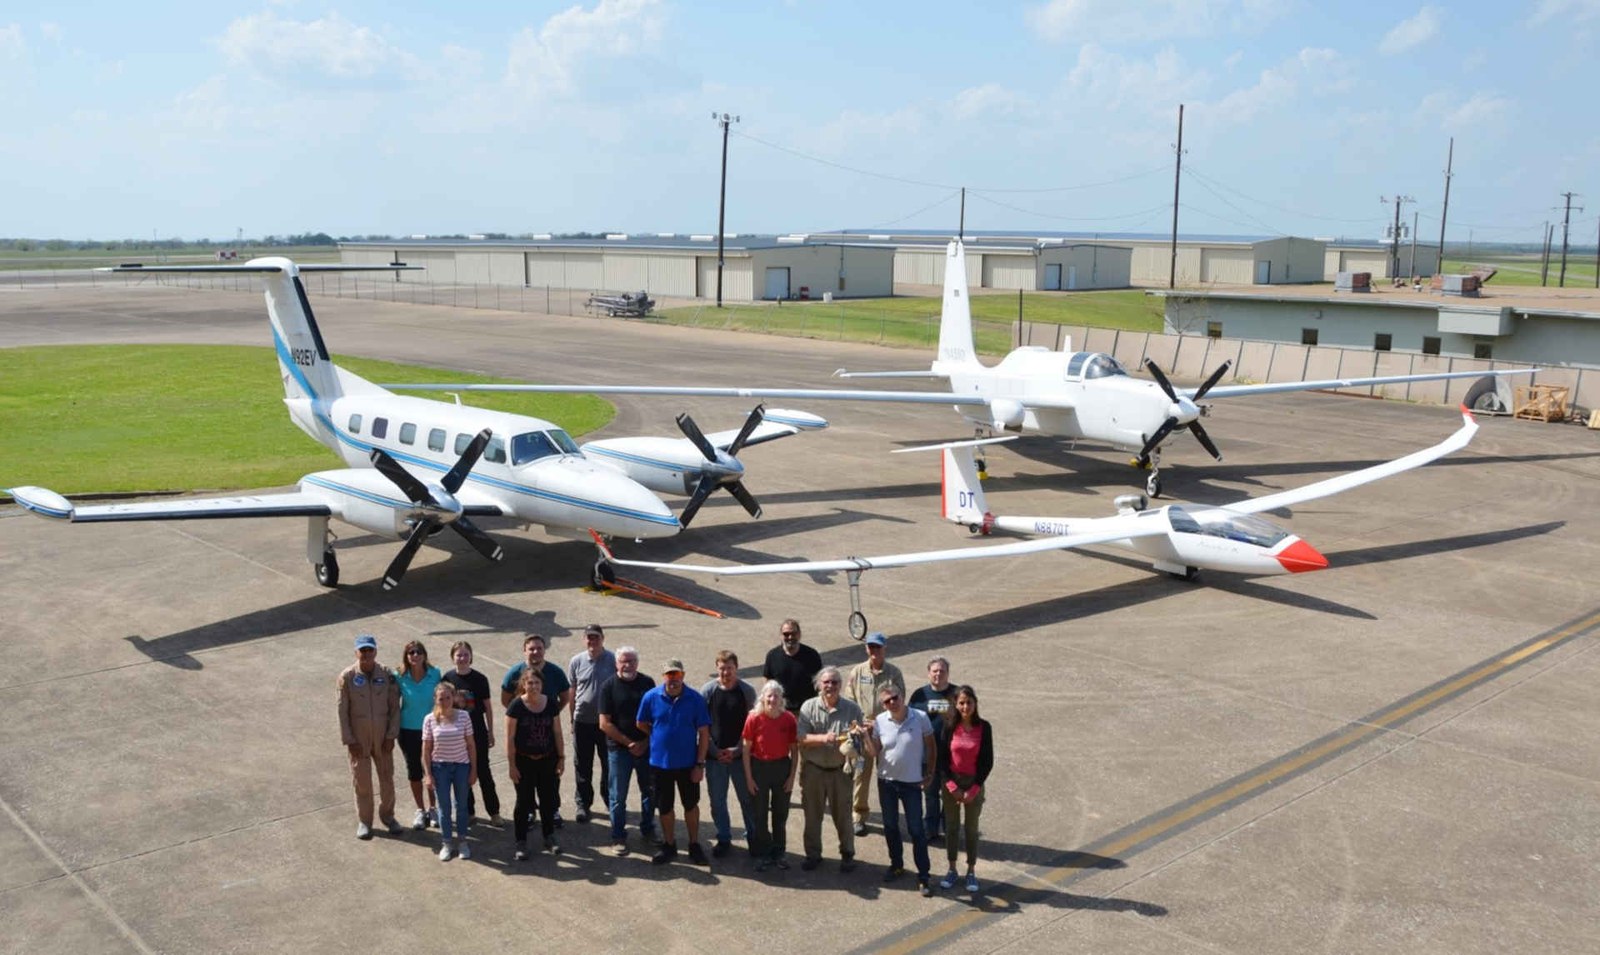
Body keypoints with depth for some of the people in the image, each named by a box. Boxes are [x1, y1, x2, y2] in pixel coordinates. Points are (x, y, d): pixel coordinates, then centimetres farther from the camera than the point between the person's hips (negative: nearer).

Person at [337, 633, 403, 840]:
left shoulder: (387, 675, -5)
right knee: (362, 781, 8)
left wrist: (391, 735, -6)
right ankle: (364, 821, 24)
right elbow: (342, 711, -7)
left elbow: (395, 707, -2)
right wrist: (349, 740, -9)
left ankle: (387, 816, 30)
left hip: (383, 737, 2)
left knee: (387, 778, 12)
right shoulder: (347, 677, -10)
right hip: (359, 738, -2)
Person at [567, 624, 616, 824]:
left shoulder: (613, 660, -7)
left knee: (610, 764, 12)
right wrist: (572, 718, 8)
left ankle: (609, 798, 31)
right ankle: (583, 804, 22)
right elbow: (571, 693, 6)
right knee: (583, 766, 9)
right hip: (583, 722, 1)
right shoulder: (576, 662, -2)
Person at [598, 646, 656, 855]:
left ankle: (648, 830, 29)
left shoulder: (647, 683, 2)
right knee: (618, 796, 4)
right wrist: (629, 743, -11)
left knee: (650, 791, 12)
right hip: (619, 749, -3)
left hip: (647, 747, 3)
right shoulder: (609, 687, -5)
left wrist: (646, 742, -6)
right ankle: (618, 837, 16)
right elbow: (605, 724, -8)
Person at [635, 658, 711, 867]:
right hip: (660, 762, 1)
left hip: (688, 763, -1)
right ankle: (668, 846, 30)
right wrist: (659, 738, 3)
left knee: (691, 805, 13)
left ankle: (694, 846, 28)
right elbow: (641, 724, 8)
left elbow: (704, 733, -9)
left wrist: (700, 764, -11)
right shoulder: (651, 697, -9)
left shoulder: (695, 699, -12)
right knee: (664, 807, 13)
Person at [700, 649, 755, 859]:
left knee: (748, 799, 8)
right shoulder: (707, 691, -4)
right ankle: (724, 840, 24)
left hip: (740, 755, -1)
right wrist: (715, 750, -8)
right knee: (717, 801, 9)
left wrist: (737, 749, -10)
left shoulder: (747, 691, -4)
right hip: (714, 756, 1)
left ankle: (753, 838, 24)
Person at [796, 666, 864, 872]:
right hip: (813, 769, 1)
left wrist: (853, 740, -24)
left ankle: (847, 854, 28)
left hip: (840, 770, -1)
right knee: (812, 815, 13)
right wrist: (823, 738, -27)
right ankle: (813, 854, 28)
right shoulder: (809, 707, -6)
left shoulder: (852, 709, -5)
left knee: (842, 815, 10)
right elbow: (801, 738, -12)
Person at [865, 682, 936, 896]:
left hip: (912, 782, -3)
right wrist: (866, 735, -18)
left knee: (916, 829, 0)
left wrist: (929, 774, -1)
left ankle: (923, 876, 9)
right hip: (886, 781, 3)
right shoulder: (879, 721, -6)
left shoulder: (920, 718, -12)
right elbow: (874, 753, -2)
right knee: (890, 827, 15)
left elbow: (930, 747, 0)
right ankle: (896, 865, 35)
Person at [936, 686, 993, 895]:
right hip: (951, 783, 1)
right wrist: (952, 786, -11)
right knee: (952, 827, 9)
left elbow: (988, 761, -6)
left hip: (975, 783, -1)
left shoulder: (984, 727, -9)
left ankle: (971, 871, 21)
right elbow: (942, 757, -4)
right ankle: (952, 870, 22)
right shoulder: (950, 726, -7)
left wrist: (973, 790, -9)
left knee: (971, 829, 8)